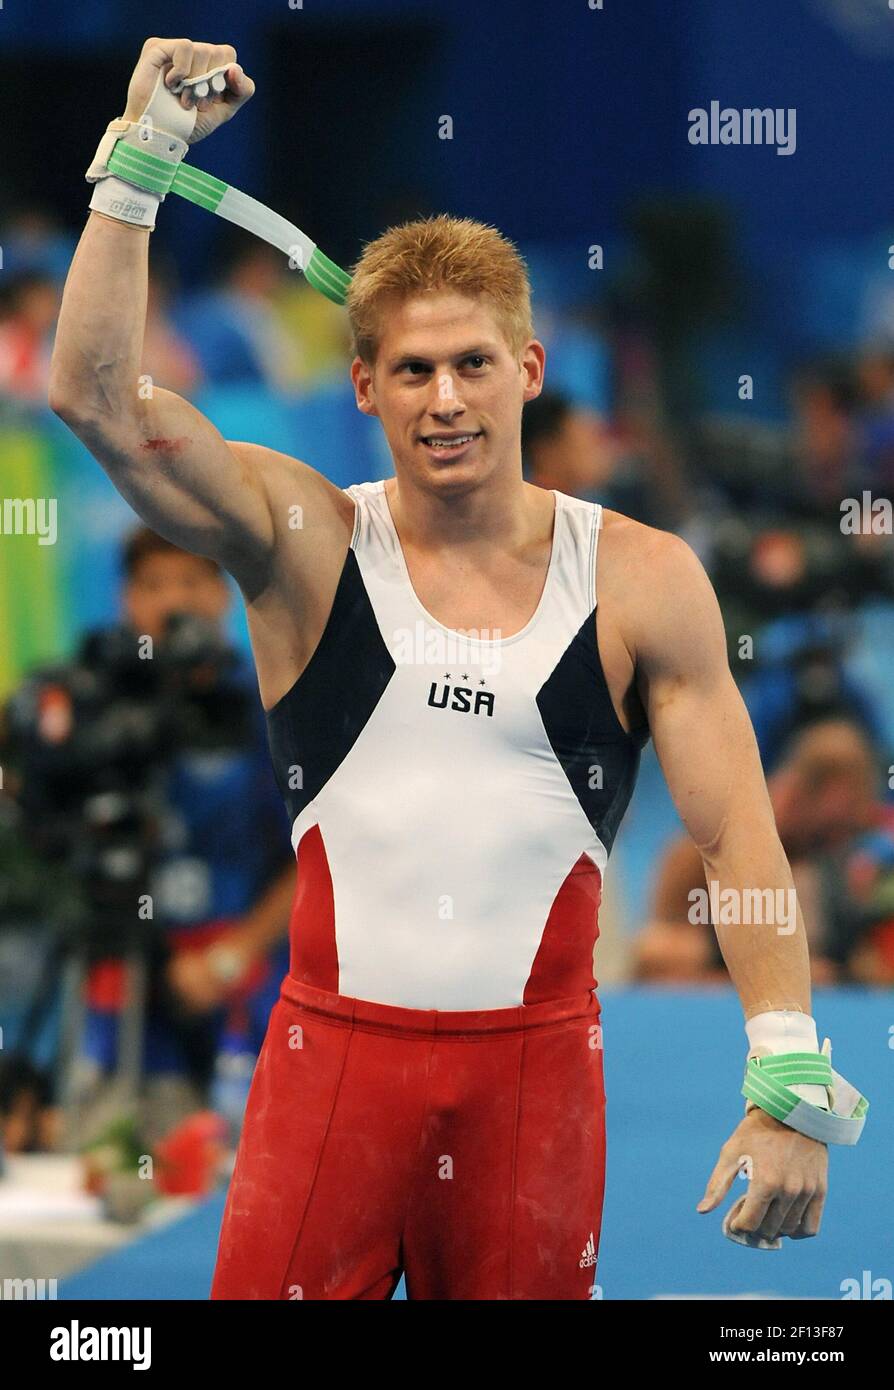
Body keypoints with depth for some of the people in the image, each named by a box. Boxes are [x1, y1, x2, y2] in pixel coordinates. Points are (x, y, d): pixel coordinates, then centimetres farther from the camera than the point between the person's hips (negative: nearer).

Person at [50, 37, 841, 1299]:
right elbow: (94, 394, -9)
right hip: (334, 1049, 0)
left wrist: (788, 1085, -11)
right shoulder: (305, 544, 2)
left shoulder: (642, 580, 2)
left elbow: (739, 837, -1)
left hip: (537, 1065, 0)